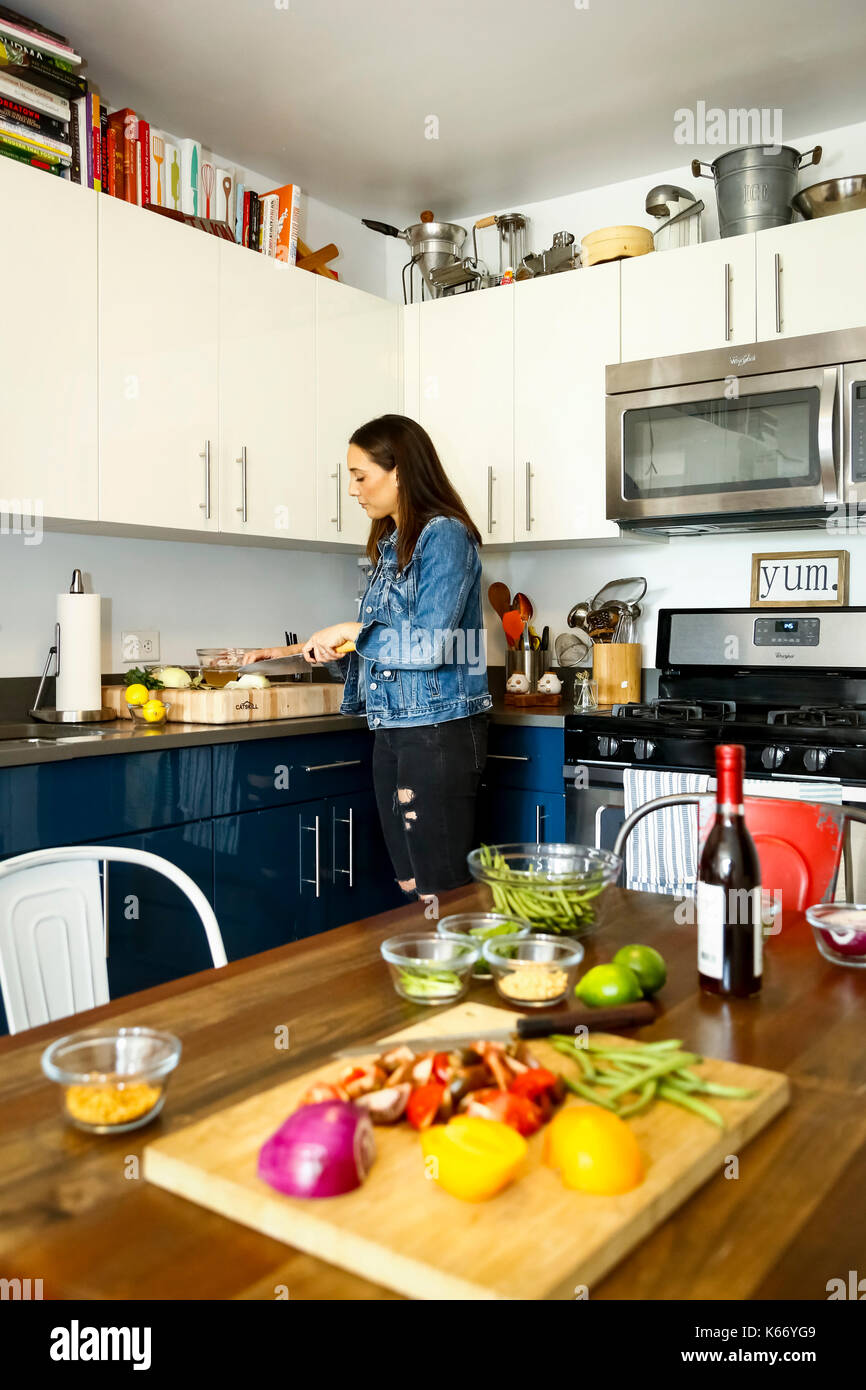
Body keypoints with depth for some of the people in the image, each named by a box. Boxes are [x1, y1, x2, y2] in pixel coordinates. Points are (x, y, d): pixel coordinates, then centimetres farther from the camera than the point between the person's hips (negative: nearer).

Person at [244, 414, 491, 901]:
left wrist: (351, 632, -9)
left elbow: (429, 645, -20)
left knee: (442, 894, -3)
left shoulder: (445, 535, -11)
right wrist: (302, 653, 20)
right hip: (393, 732, 9)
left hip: (439, 733, -9)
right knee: (411, 889, 12)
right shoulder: (392, 545, 15)